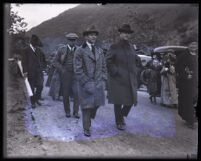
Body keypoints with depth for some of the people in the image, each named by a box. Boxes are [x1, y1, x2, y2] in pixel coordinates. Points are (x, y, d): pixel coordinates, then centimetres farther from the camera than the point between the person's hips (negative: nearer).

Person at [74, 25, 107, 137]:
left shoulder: (99, 51, 11)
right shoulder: (80, 51, -5)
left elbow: (103, 67, 17)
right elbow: (77, 70, -8)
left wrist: (102, 80, 6)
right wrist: (86, 83, -13)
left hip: (98, 83, 5)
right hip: (85, 84, -4)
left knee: (96, 104, 7)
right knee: (87, 106, 2)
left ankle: (89, 119, 34)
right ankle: (86, 128, 17)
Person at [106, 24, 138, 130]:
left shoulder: (131, 47, 15)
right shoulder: (114, 47, -2)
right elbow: (109, 61, -5)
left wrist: (134, 73, 11)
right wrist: (115, 72, -13)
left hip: (130, 79, 5)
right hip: (118, 79, -5)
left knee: (131, 100, 5)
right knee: (118, 101, 2)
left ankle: (122, 115, 31)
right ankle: (119, 122, 16)